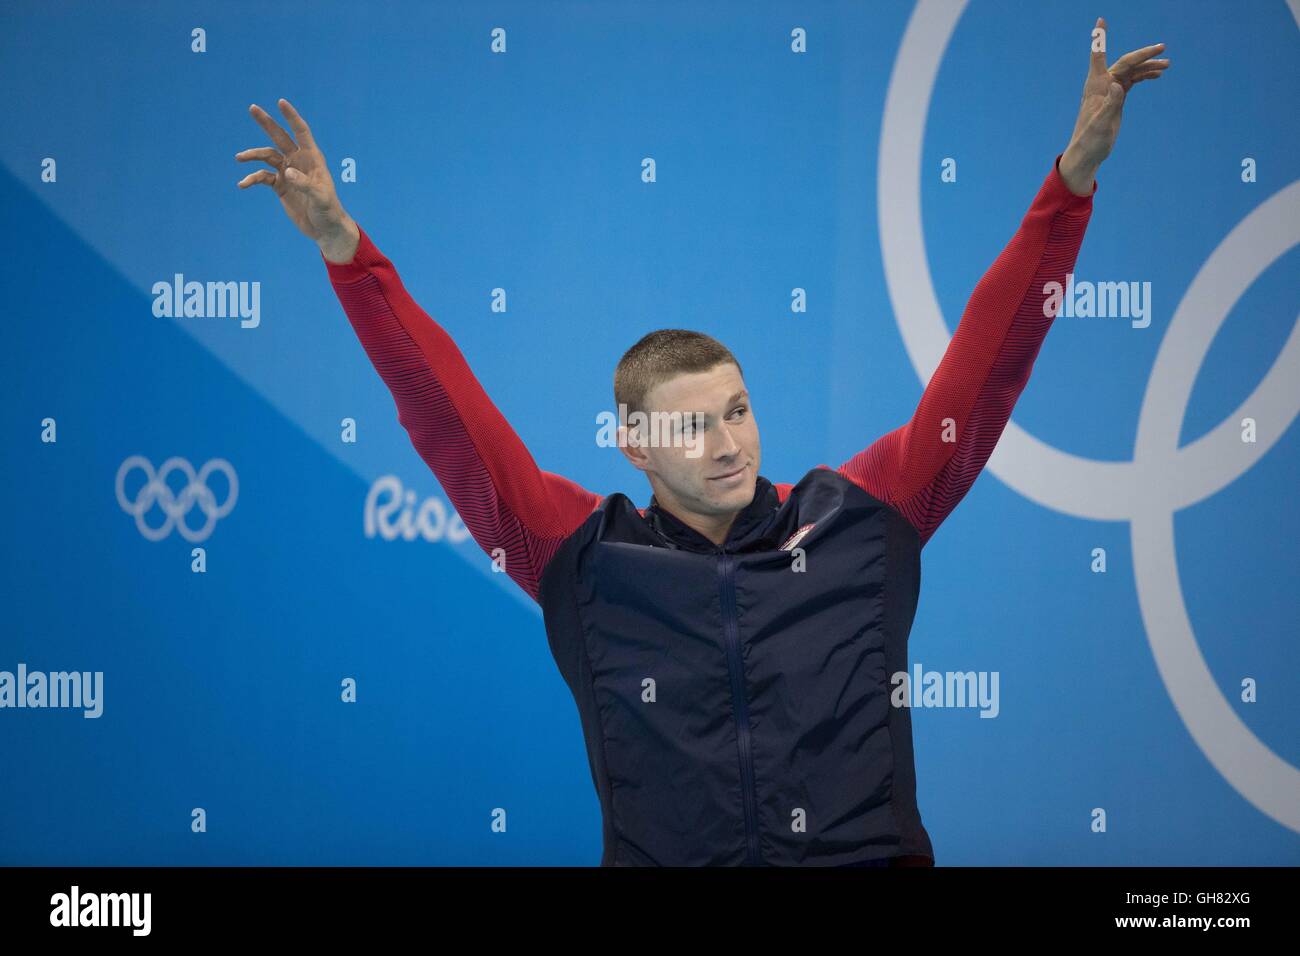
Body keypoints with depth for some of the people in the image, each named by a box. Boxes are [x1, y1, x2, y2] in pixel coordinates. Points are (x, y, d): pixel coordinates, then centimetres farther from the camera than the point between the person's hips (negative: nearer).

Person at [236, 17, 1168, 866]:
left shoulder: (860, 514, 9)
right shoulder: (583, 555, 7)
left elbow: (980, 375, 8)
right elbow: (446, 413, 5)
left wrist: (1075, 174, 3)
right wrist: (343, 245, -1)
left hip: (871, 852, 1)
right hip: (670, 858, -1)